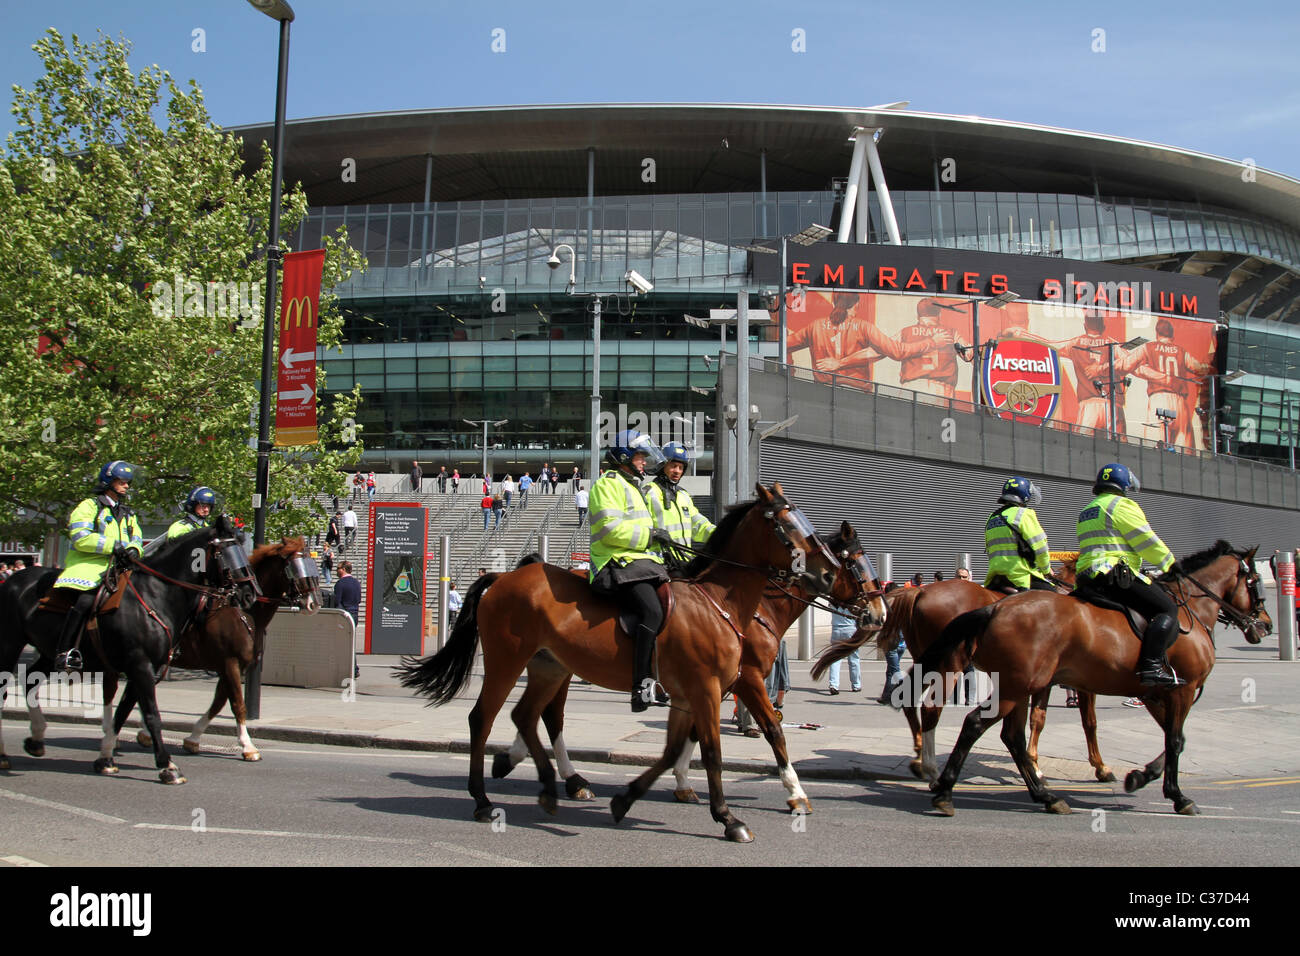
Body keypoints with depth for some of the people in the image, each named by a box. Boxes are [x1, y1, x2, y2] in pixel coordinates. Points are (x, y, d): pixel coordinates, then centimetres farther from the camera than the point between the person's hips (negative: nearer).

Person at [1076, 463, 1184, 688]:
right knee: (1167, 610, -9)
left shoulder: (1087, 511, 25)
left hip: (1088, 578, 10)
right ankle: (1151, 666, -26)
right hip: (1116, 575, -9)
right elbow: (1146, 542, -4)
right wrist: (1170, 563, 10)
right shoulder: (1122, 505, -3)